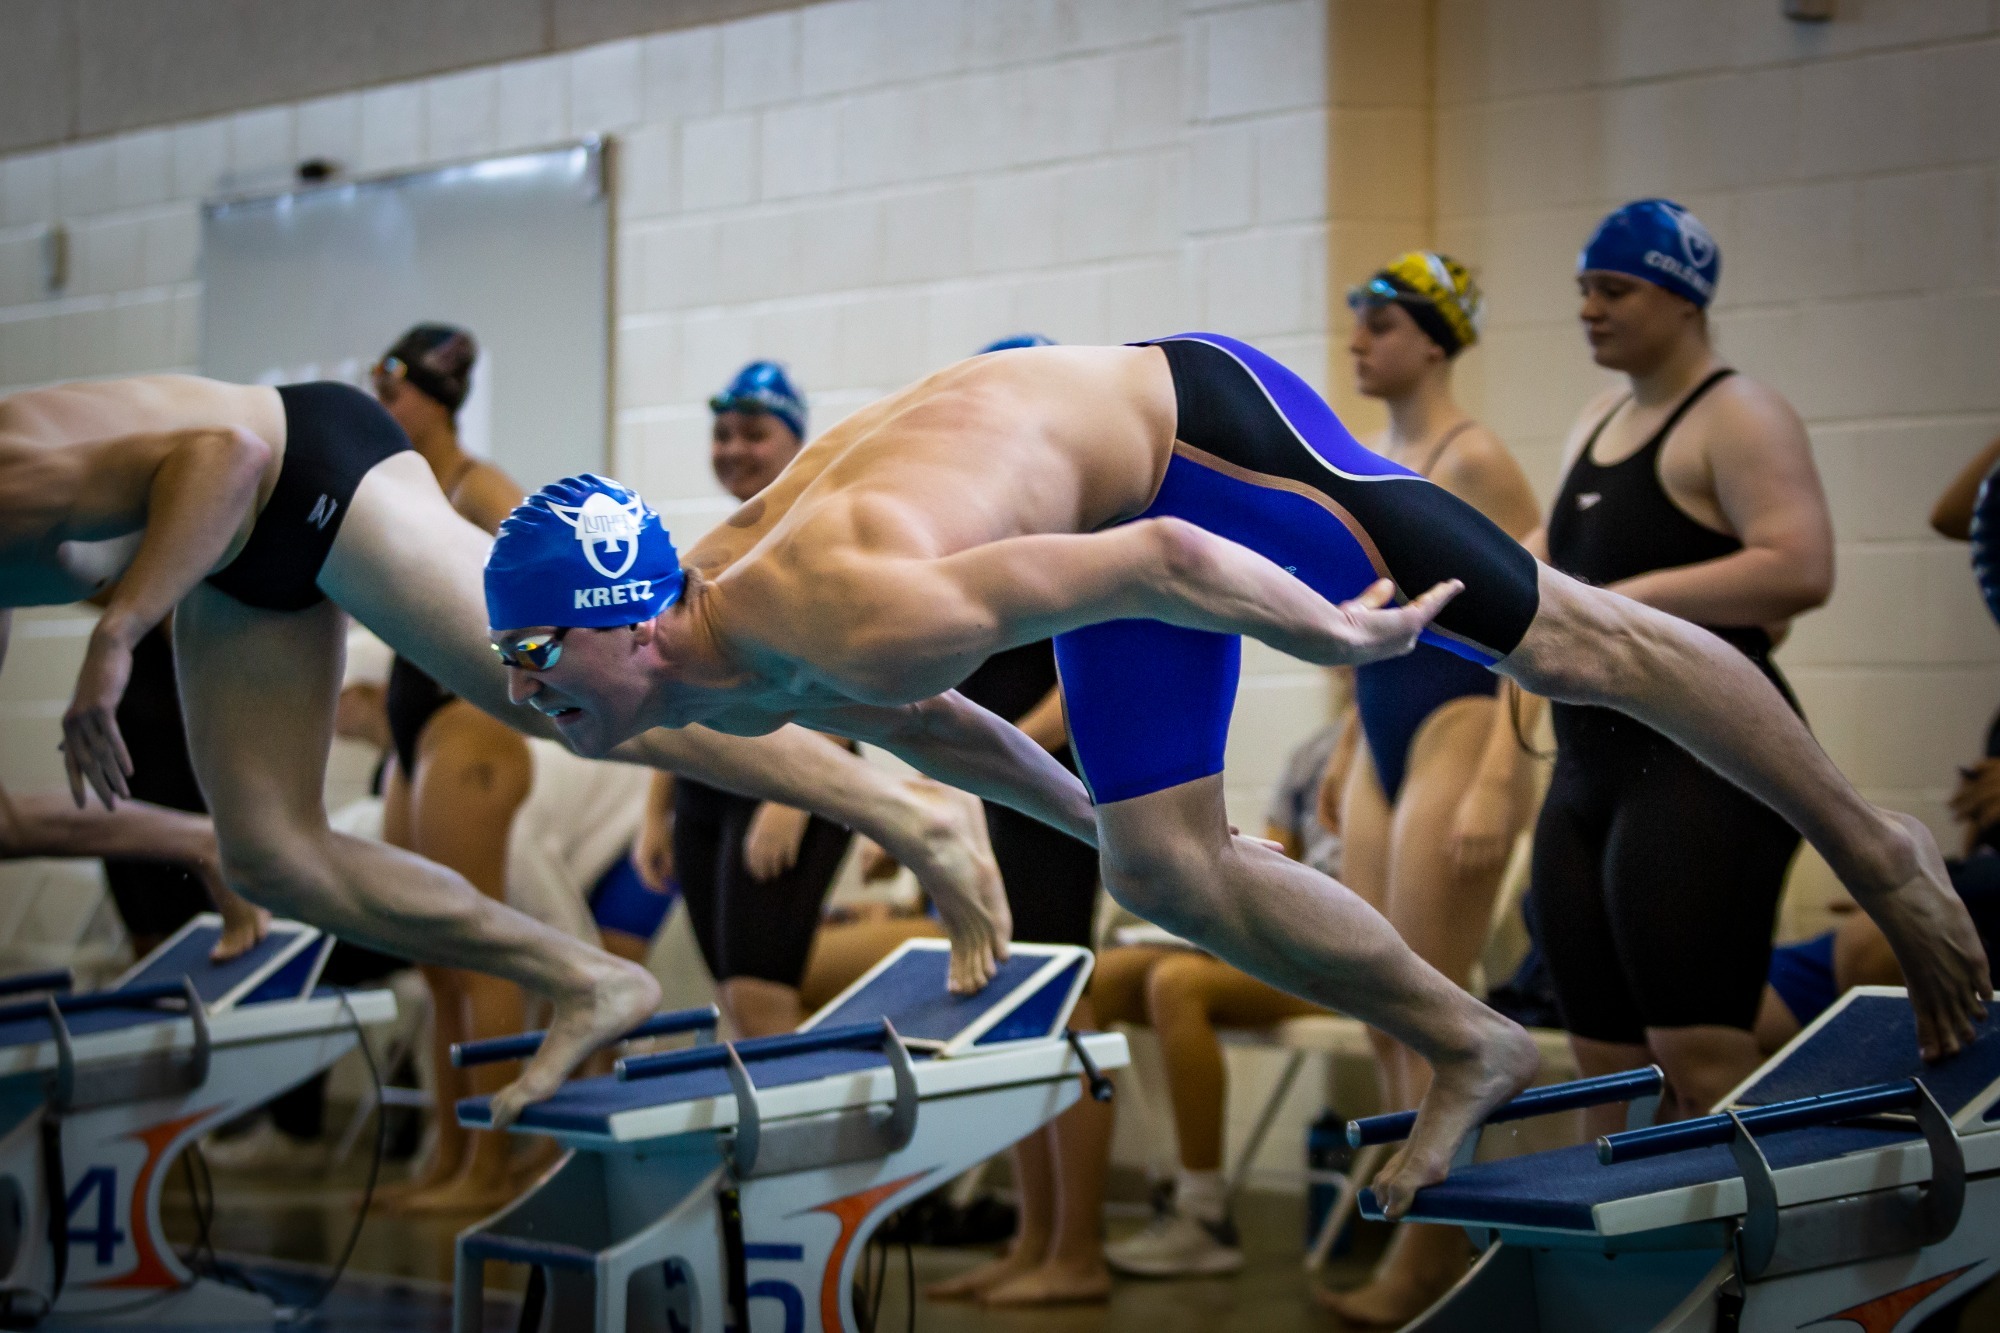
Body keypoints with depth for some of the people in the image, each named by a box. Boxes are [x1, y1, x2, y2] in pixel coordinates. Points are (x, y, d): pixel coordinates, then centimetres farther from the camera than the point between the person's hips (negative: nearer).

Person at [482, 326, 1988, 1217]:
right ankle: (1470, 1047, 19)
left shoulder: (846, 618, -37)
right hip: (1124, 492, 9)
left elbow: (1152, 564, -33)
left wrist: (1329, 633, -19)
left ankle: (1874, 848, 18)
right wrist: (1081, 814, 24)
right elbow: (923, 719, 15)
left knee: (1565, 639, 3)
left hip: (1194, 422, -9)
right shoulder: (729, 684, -6)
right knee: (1164, 868, 4)